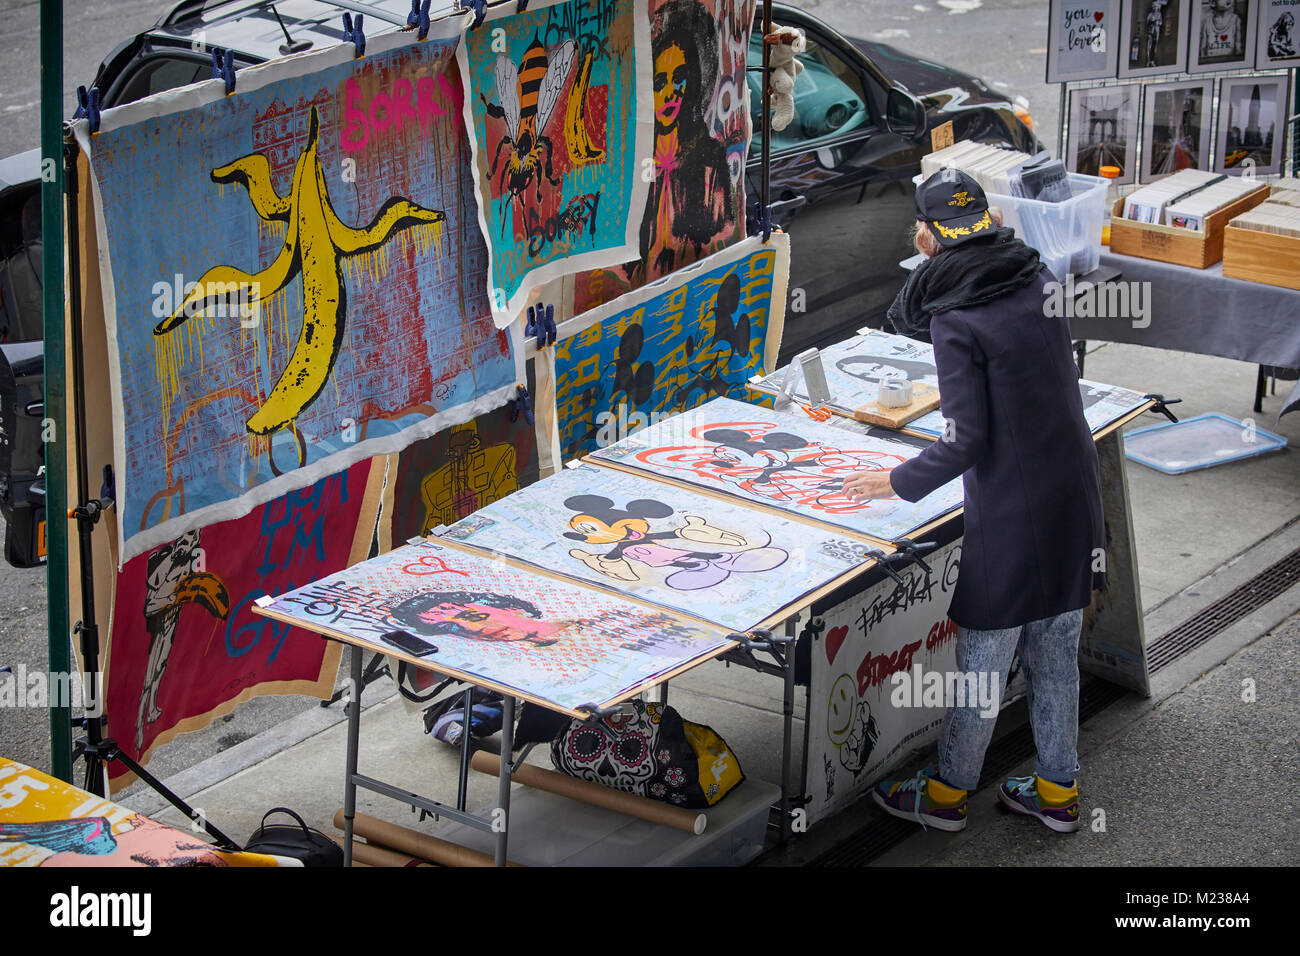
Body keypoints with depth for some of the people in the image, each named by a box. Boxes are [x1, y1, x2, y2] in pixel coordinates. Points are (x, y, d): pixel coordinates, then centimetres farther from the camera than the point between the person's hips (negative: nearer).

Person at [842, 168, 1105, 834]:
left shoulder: (956, 322, -19)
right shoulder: (1037, 280, 1)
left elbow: (966, 442, -19)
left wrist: (900, 482, -5)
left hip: (1010, 516, -7)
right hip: (1075, 504, 7)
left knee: (982, 663, 9)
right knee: (1056, 655, 18)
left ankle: (947, 792, 25)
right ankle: (1057, 791, 30)